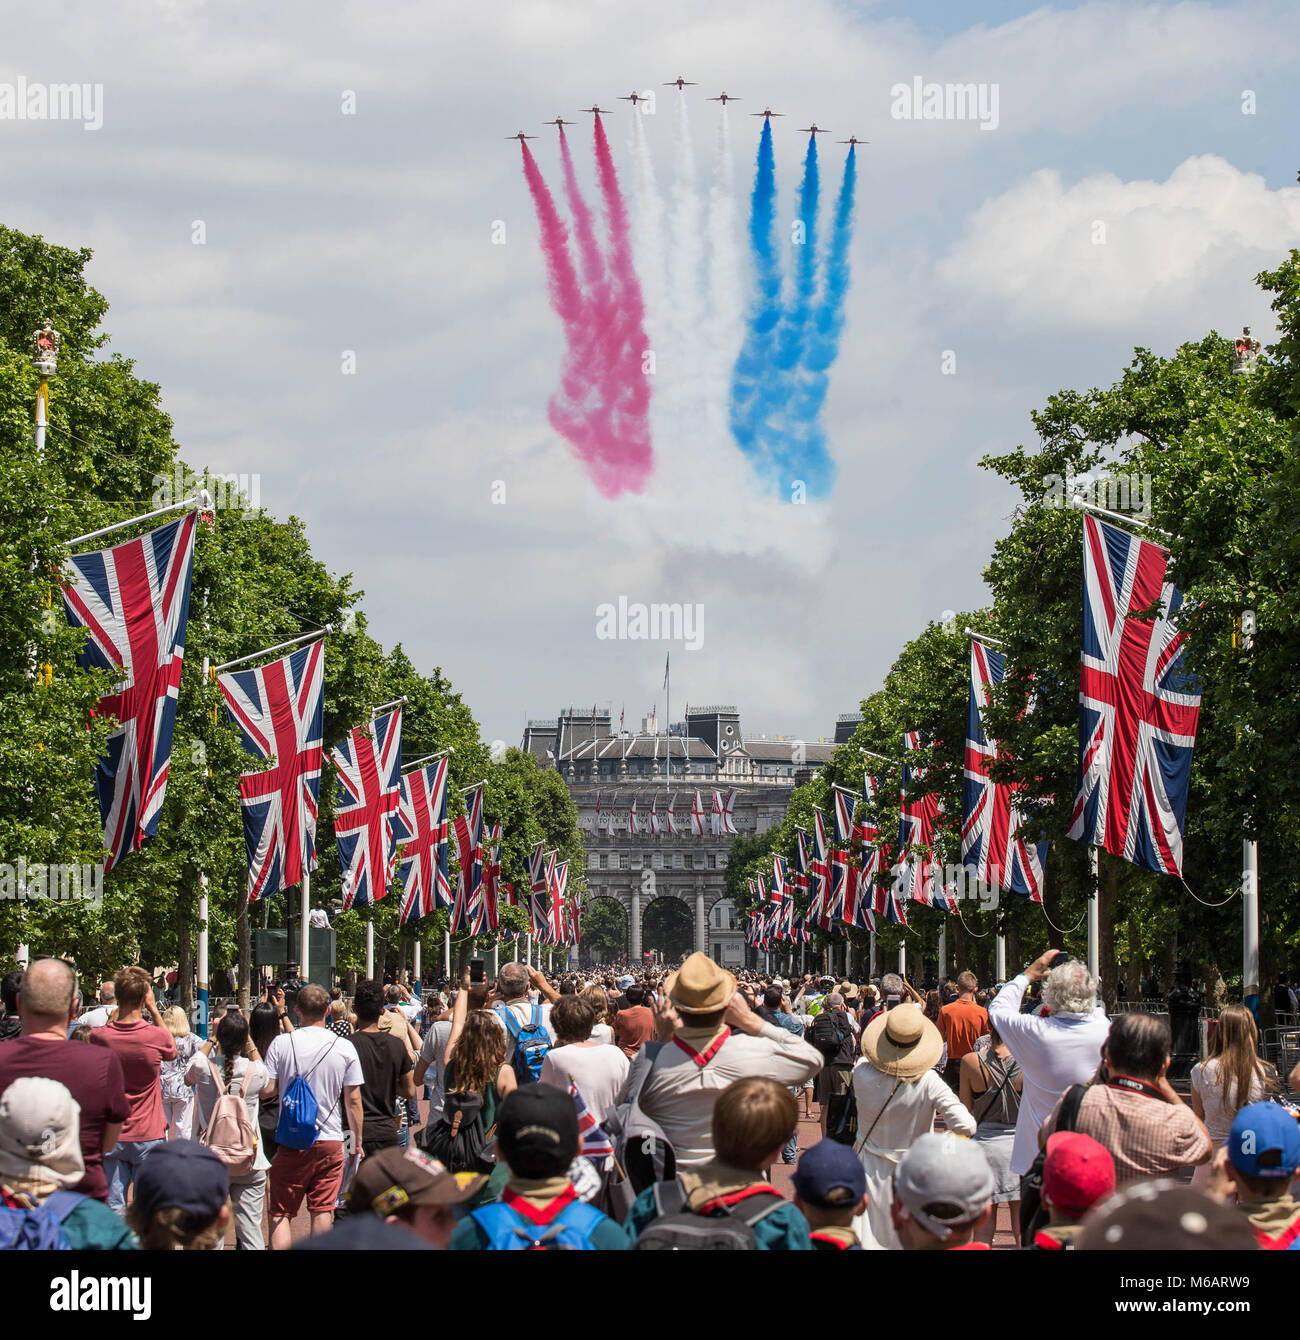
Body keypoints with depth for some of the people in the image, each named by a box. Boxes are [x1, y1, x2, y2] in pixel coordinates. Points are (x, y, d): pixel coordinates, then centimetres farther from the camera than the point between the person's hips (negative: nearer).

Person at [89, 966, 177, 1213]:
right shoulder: (156, 1037, -13)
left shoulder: (99, 1037, -8)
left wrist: (115, 1013, 8)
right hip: (149, 1136, -2)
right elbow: (172, 1052, 11)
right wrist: (154, 1010, 7)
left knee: (113, 1209, 4)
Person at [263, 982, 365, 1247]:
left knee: (280, 1214, 3)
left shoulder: (281, 1044, -5)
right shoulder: (345, 1047, -2)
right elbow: (353, 1100, 1)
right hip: (330, 1141, 1)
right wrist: (357, 1141, 12)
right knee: (322, 1211, 5)